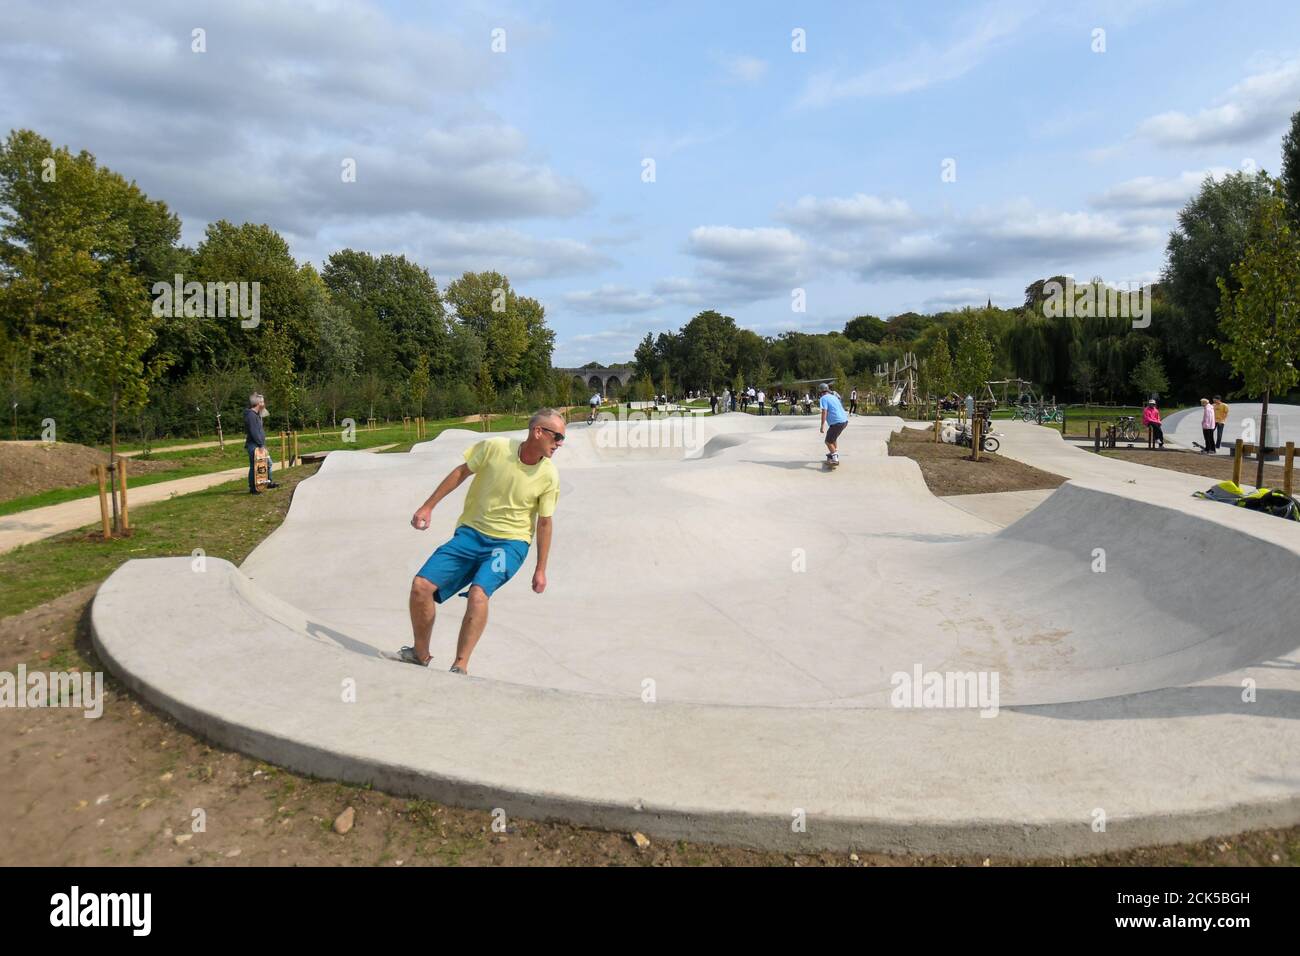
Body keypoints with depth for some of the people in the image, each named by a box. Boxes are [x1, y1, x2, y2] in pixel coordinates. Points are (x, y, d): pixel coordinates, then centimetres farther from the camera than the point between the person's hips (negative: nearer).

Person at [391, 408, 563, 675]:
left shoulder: (549, 476, -10)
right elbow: (461, 472, 3)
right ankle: (420, 655, 15)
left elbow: (544, 523, 0)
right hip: (471, 532, 2)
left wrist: (541, 570, 3)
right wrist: (428, 506, 6)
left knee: (478, 593, -28)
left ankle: (460, 667, -16)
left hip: (510, 542, -2)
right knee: (421, 586, -6)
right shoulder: (494, 447, -14)